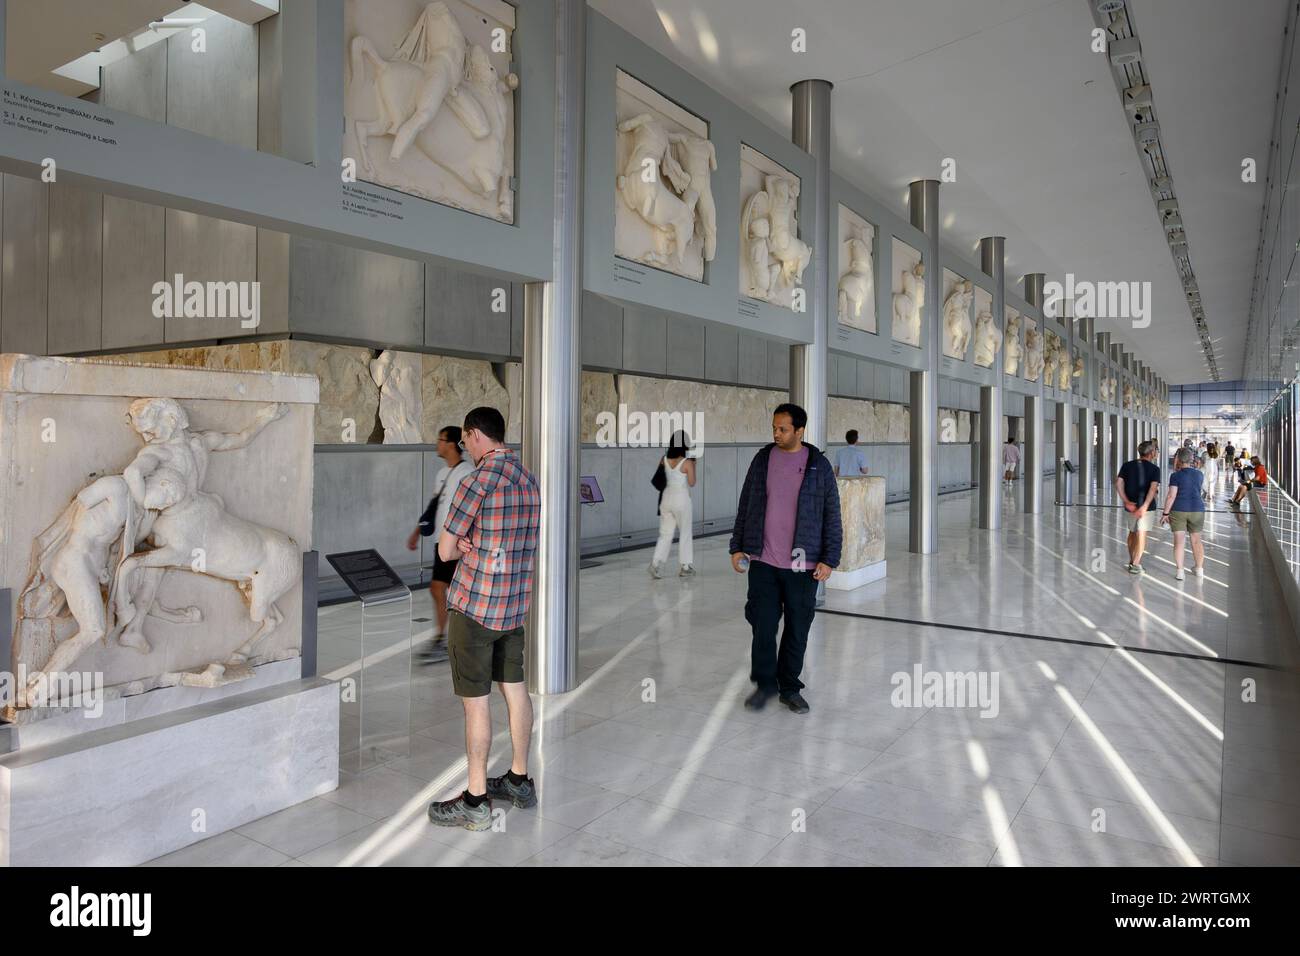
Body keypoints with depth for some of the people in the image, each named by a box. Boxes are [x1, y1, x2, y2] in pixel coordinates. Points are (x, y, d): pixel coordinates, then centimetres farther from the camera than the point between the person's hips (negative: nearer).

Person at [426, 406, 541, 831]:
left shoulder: (477, 480, -16)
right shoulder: (529, 478, 7)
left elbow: (445, 550, -11)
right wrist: (474, 542, -2)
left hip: (473, 605, -8)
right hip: (515, 603, 8)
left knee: (475, 702, 1)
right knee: (515, 689, 16)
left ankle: (476, 801, 12)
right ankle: (519, 780, 29)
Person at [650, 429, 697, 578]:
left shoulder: (664, 460, -1)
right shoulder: (687, 462, -13)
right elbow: (692, 483, -9)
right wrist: (693, 466, 0)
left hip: (666, 499, 4)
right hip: (681, 500, -4)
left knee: (665, 534, 10)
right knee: (685, 534, 11)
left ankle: (656, 562, -6)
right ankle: (686, 566, 18)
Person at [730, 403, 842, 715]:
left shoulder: (819, 465, -2)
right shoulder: (762, 459, 5)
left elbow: (831, 516, 0)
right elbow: (745, 506, 10)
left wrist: (829, 559, -5)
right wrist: (737, 547, 6)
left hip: (803, 564, -1)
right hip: (762, 561, 1)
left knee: (797, 629, 7)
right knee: (762, 624, 2)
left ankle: (790, 688, 24)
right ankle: (765, 684, 21)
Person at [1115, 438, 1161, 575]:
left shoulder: (1127, 465, 4)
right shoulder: (1154, 468, -6)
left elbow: (1118, 483, -7)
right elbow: (1153, 488, -18)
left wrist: (1126, 501, -10)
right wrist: (1145, 506, -24)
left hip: (1130, 505, 4)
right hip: (1145, 506, -4)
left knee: (1132, 532, 19)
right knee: (1141, 535, -2)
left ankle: (1132, 560, 29)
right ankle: (1135, 564, -10)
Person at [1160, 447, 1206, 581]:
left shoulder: (1176, 476, -10)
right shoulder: (1199, 474, 4)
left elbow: (1171, 496, -14)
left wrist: (1165, 513, -8)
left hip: (1178, 511, -4)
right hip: (1197, 510, 4)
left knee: (1178, 541, 0)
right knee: (1196, 540, 16)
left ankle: (1180, 572, -2)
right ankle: (1200, 569, 23)